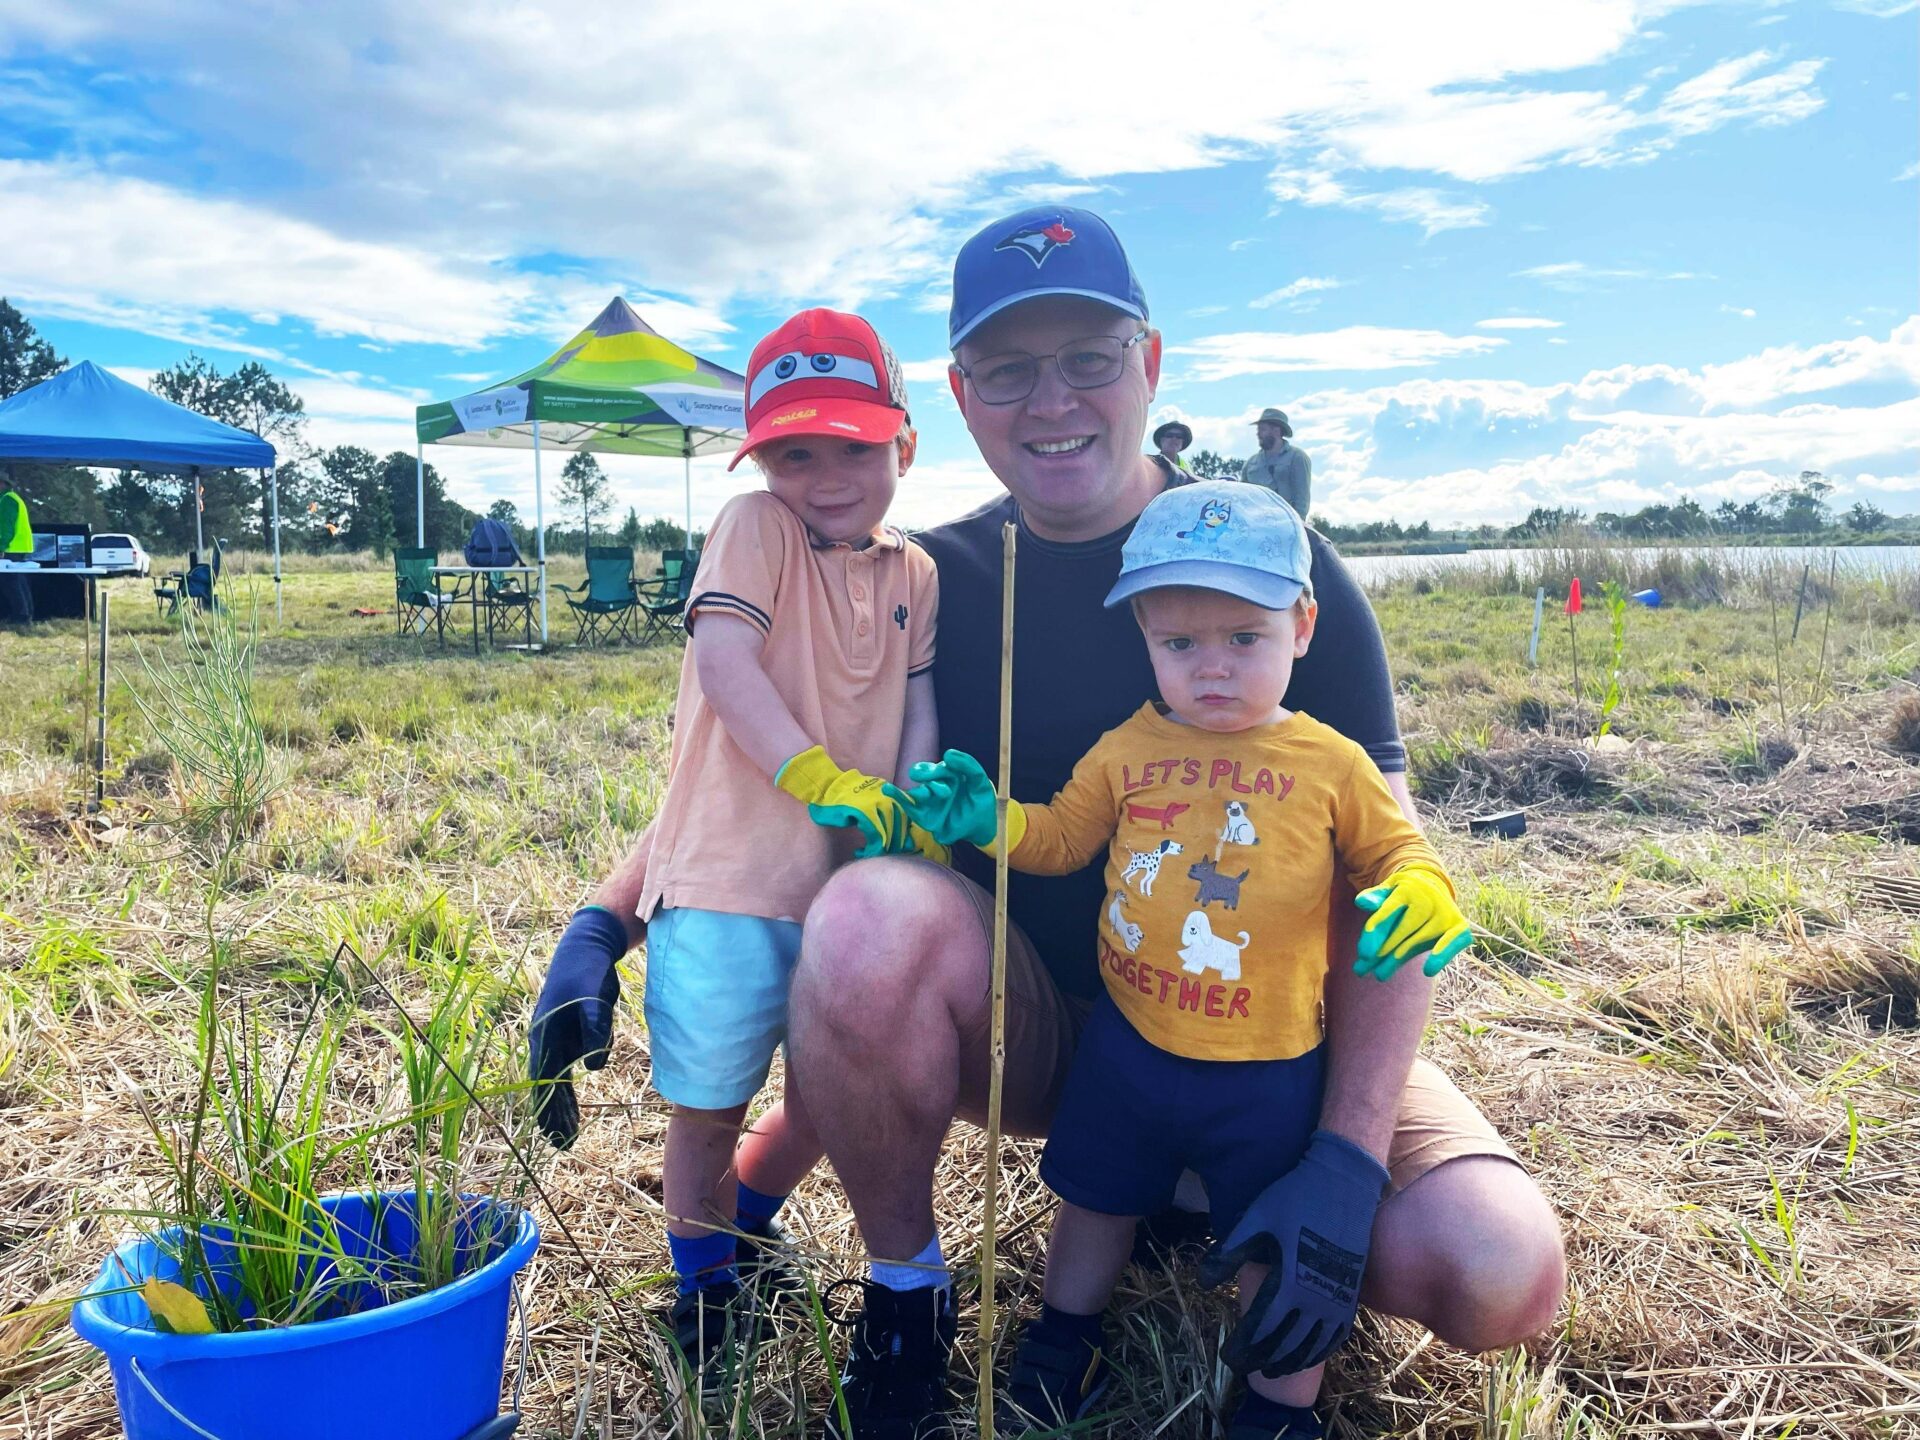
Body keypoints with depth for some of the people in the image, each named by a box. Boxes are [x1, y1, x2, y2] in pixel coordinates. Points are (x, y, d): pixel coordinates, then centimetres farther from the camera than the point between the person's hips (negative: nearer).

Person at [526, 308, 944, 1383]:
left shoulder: (915, 575, 10)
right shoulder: (756, 528, -5)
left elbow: (920, 709, 4)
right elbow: (723, 661, -19)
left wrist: (915, 816, -15)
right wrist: (822, 778, -29)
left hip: (851, 885, 5)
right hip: (732, 881, -5)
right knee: (710, 1109, 10)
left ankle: (742, 1226, 48)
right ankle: (705, 1291, 37)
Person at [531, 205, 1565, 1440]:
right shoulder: (933, 586, -3)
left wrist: (1345, 1161, -23)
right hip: (1027, 1023, 0)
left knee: (1497, 1274, -23)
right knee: (872, 915, -33)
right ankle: (904, 1292, -5)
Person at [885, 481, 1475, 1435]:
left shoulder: (1331, 765, -8)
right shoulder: (1129, 751, -3)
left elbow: (1395, 852, 1)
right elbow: (1061, 837, 8)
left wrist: (1421, 894, -21)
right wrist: (987, 821, -9)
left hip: (1268, 1068, -2)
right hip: (1127, 1044, 3)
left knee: (1277, 1248, 13)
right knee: (1094, 1204, 23)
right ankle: (1065, 1339, 49)